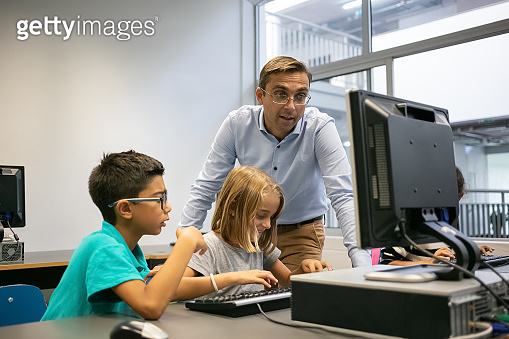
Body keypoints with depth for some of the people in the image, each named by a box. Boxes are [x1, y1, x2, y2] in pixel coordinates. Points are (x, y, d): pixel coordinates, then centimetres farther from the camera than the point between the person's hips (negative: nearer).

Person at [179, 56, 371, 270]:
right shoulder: (237, 124, -16)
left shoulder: (320, 127, -22)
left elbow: (343, 196, -26)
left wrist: (361, 260, -39)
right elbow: (205, 189, -10)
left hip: (302, 234, -1)